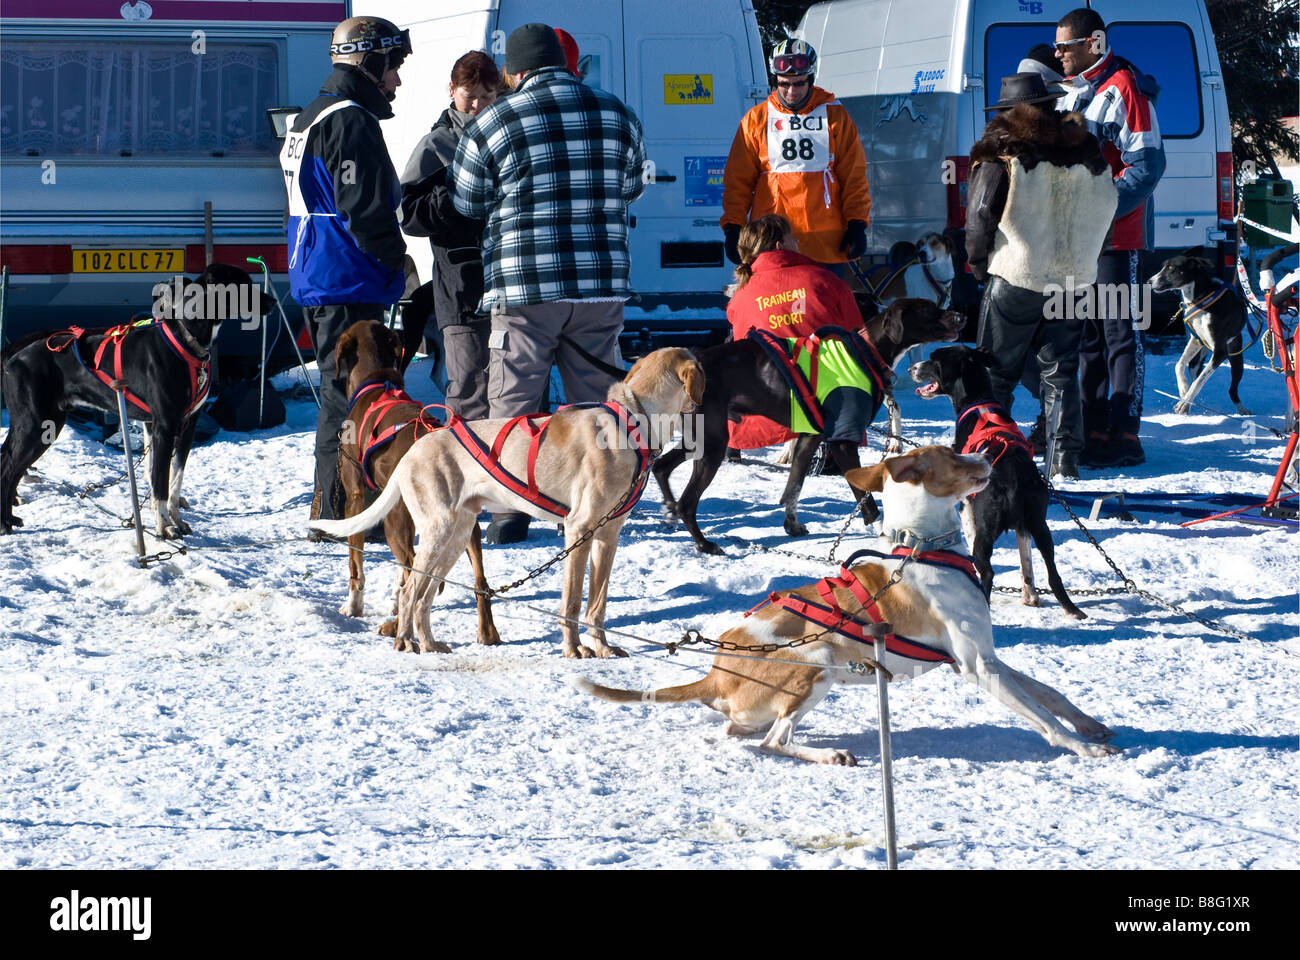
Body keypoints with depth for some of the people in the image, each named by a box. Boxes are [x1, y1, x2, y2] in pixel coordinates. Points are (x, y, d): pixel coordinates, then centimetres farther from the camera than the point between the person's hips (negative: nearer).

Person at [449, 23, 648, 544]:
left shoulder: (492, 123, -4)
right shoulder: (618, 115, 6)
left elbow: (467, 202, 8)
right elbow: (632, 187, 20)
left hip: (524, 288, -3)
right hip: (602, 286, 3)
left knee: (513, 404, 5)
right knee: (594, 403, 10)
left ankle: (511, 514, 3)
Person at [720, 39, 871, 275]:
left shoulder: (835, 116, 8)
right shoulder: (756, 119, 8)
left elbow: (854, 175, 8)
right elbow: (738, 178, 9)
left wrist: (857, 225, 0)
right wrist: (732, 227, 1)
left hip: (826, 241, 0)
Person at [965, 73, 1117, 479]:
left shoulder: (1003, 152, -9)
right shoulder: (1087, 152, 7)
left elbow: (980, 214, -9)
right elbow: (1106, 210, 15)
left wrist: (978, 263, 5)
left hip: (1015, 277, -4)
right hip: (1074, 278, 4)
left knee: (996, 372, 5)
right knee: (1060, 373, 10)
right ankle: (1065, 458, 4)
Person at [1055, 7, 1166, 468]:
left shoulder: (1122, 90, -13)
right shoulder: (1069, 93, 15)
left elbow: (1147, 165, -18)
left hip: (1116, 235, -9)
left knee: (1120, 334, -7)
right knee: (1086, 335, 12)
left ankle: (1125, 437, -6)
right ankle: (1093, 431, 18)